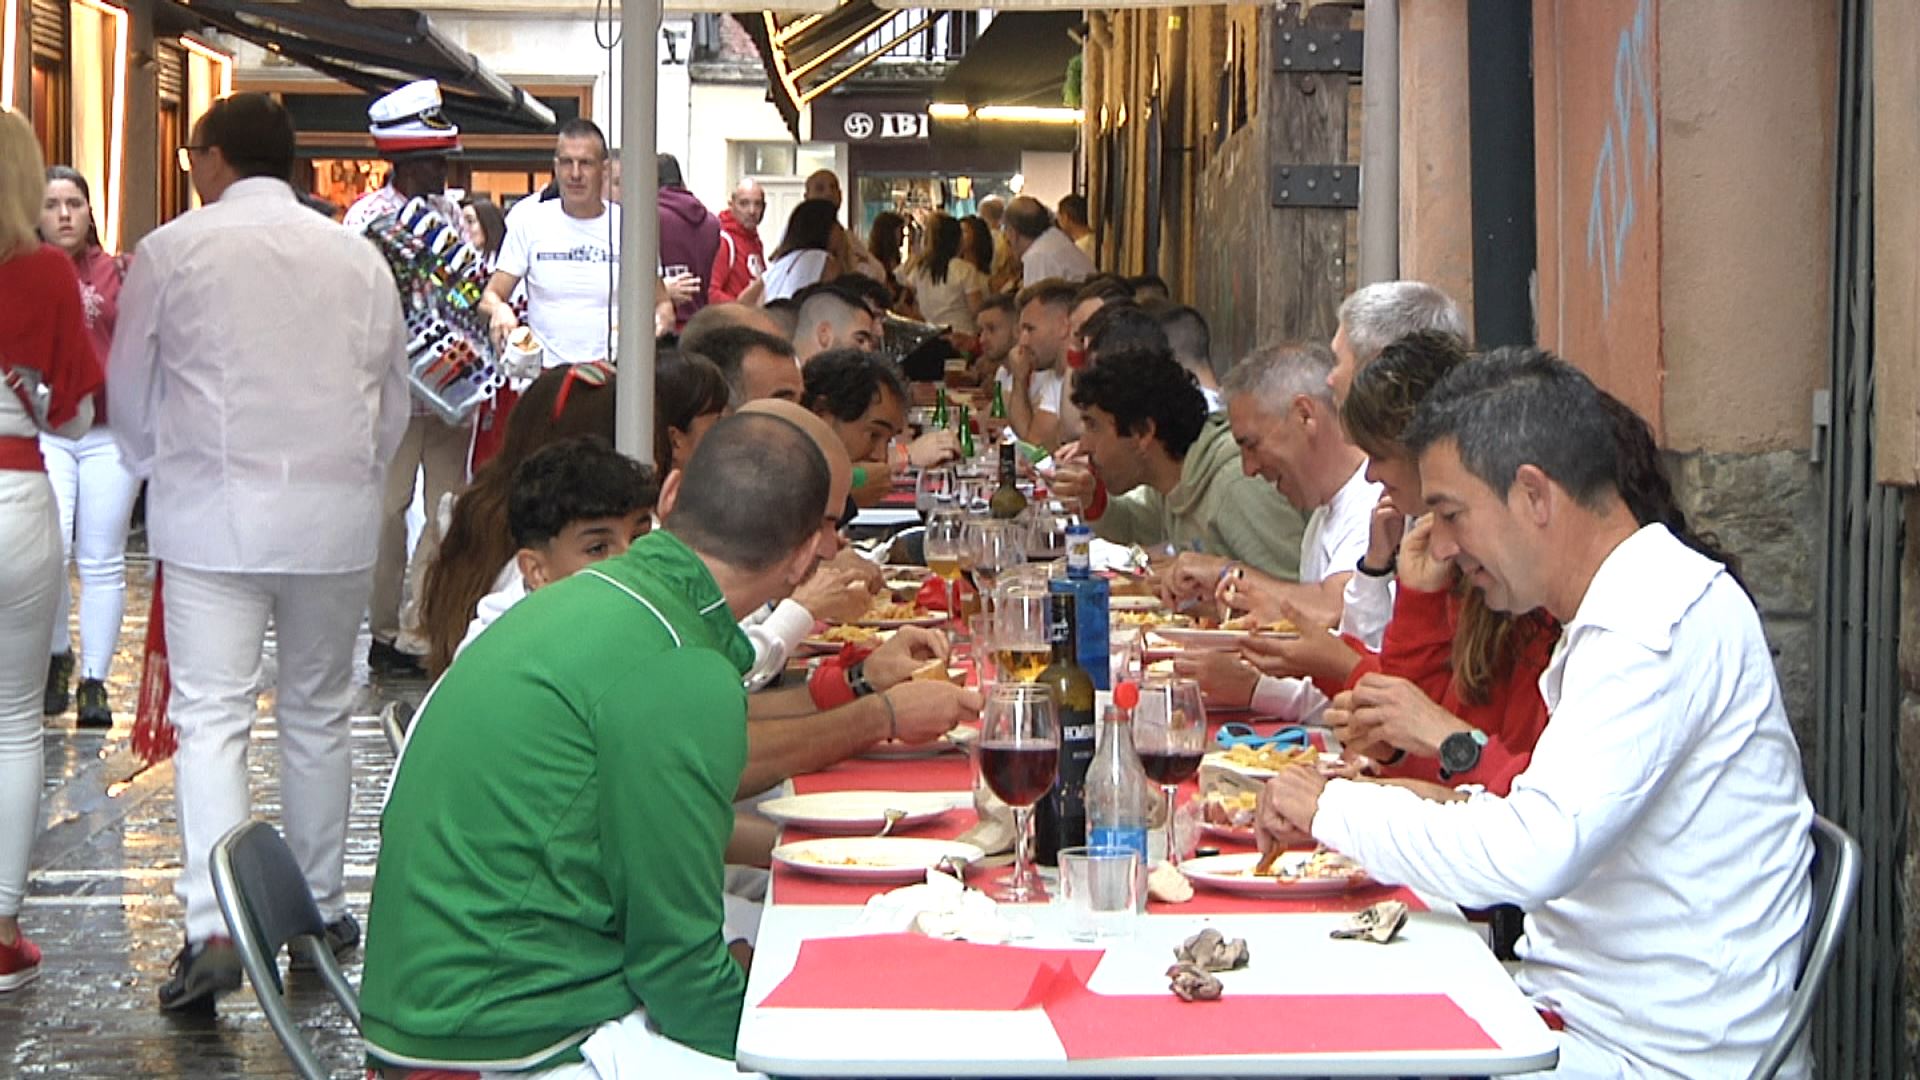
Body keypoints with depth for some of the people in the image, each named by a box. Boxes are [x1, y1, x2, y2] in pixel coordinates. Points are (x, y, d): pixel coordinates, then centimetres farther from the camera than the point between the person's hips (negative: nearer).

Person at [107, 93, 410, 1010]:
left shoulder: (171, 252, -3)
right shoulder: (359, 258, 6)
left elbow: (129, 394, 6)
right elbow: (393, 401, 13)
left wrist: (165, 477, 23)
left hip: (211, 518, -3)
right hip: (336, 522, 3)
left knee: (210, 718, -3)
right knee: (318, 715, 15)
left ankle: (214, 927, -14)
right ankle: (320, 907, 23)